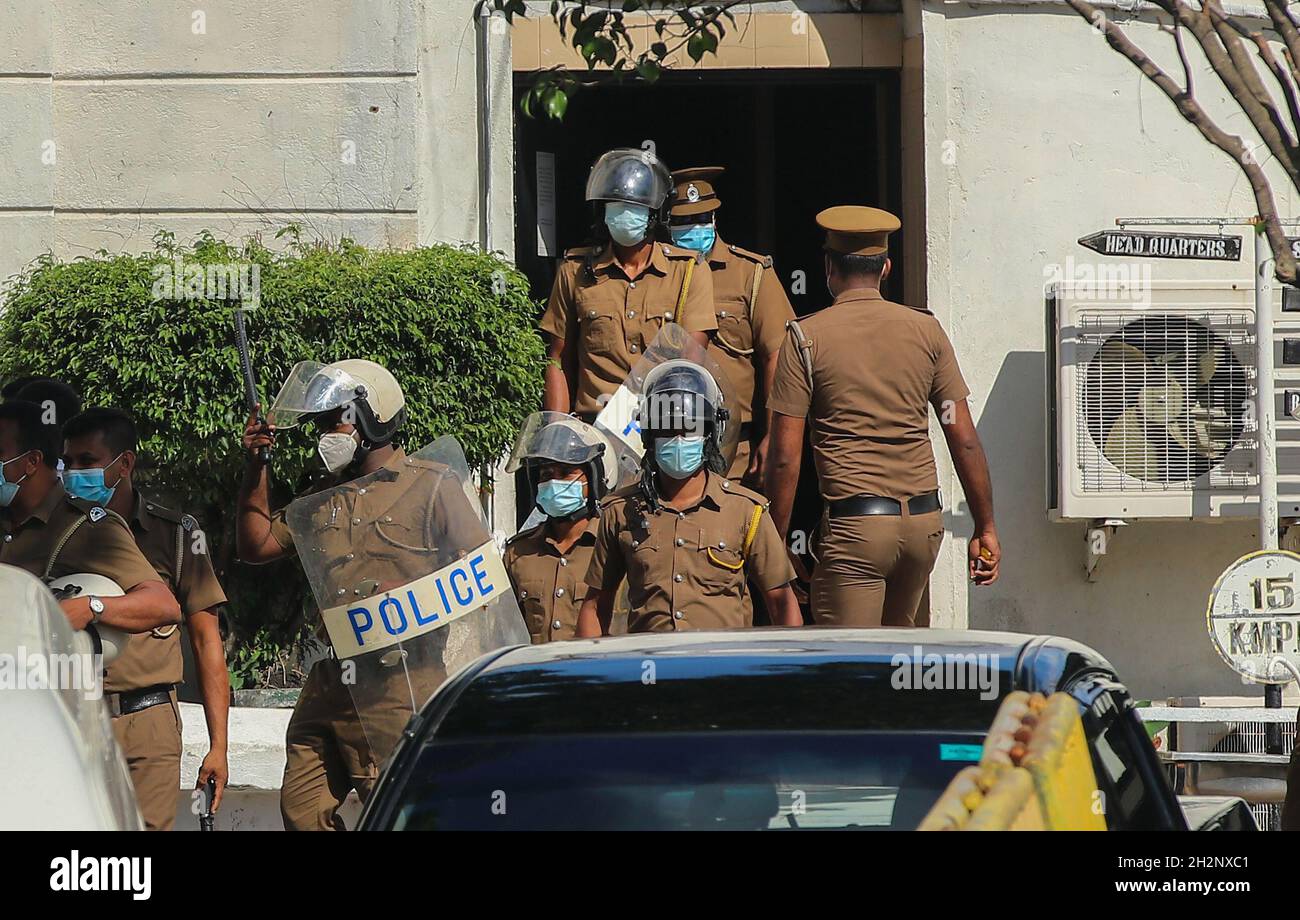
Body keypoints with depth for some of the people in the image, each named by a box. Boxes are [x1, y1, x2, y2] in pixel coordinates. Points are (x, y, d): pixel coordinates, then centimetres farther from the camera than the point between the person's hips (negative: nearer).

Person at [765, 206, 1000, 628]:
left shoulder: (805, 338, -2)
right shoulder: (926, 329, 6)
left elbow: (785, 457, -5)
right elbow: (965, 440, 5)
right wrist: (985, 529, 12)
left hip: (854, 525, -4)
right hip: (924, 521, 4)